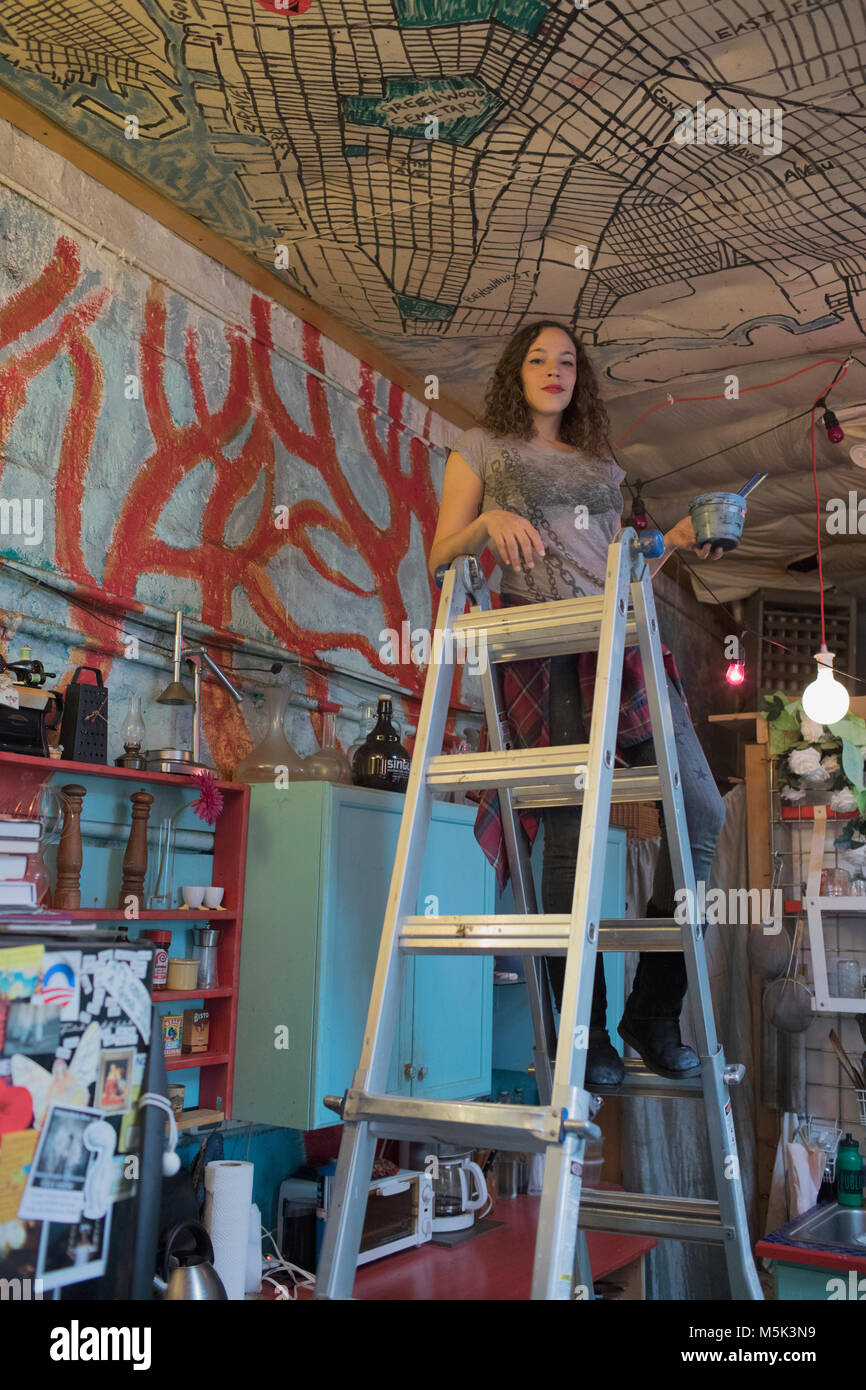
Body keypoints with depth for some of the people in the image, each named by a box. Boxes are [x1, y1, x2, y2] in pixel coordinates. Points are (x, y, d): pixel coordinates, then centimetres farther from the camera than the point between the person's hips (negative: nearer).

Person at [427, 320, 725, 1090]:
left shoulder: (603, 465, 28)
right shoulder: (482, 447, 17)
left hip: (621, 643, 5)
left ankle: (653, 1012, 4)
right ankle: (586, 1035, 2)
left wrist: (674, 540, 11)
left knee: (702, 809, -8)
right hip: (542, 649, -4)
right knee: (571, 830, -10)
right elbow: (440, 562, 8)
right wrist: (488, 521, -10)